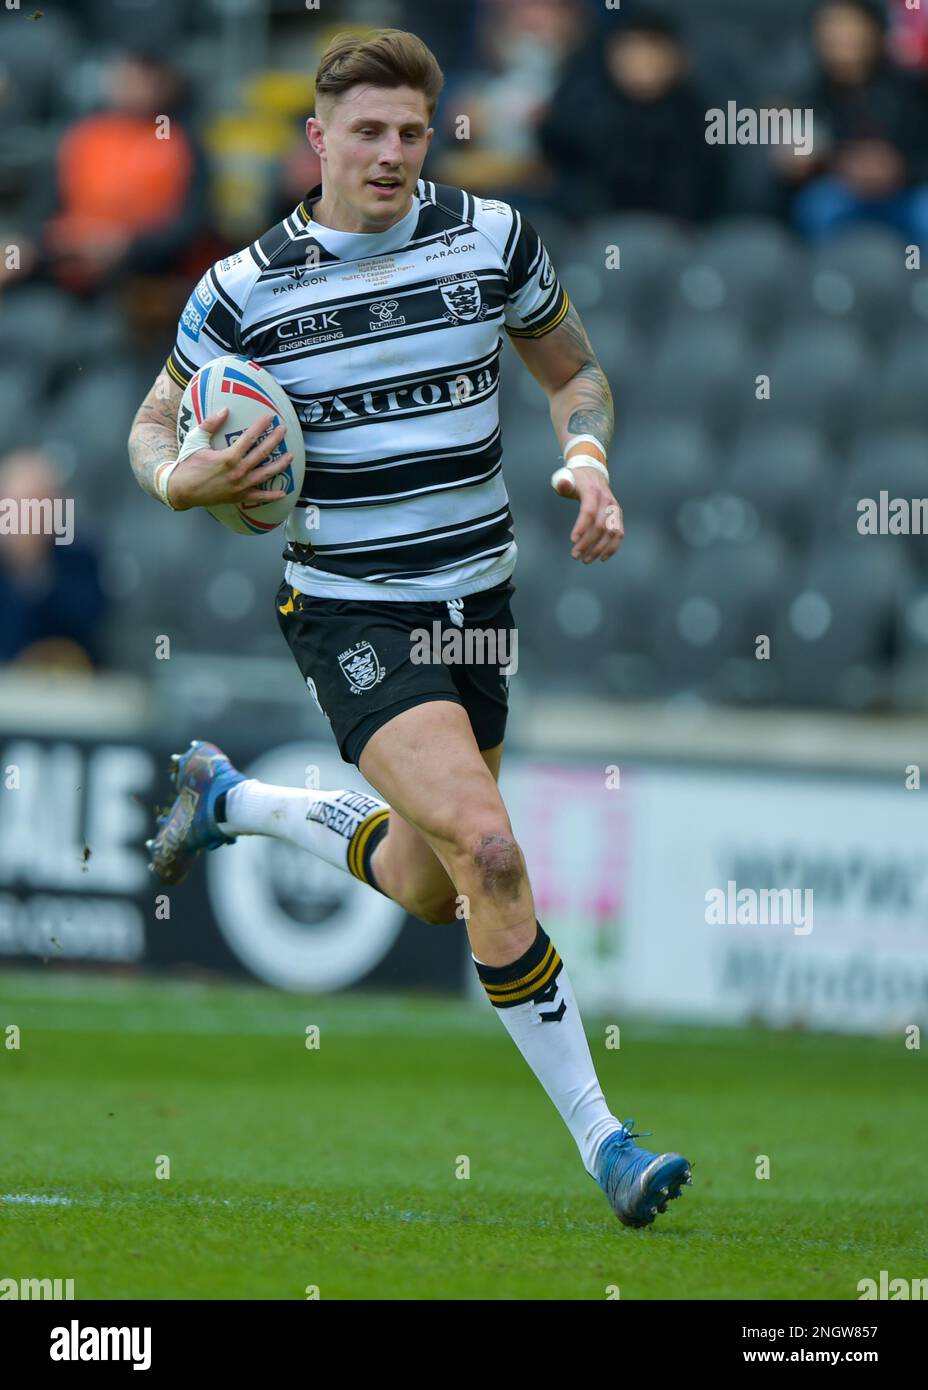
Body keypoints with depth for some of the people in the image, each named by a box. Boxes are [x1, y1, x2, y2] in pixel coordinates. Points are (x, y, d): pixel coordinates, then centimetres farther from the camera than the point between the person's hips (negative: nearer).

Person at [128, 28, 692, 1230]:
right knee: (486, 849, -24)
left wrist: (588, 461, -9)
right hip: (347, 614, -5)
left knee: (429, 888, 18)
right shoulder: (247, 289, -9)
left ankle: (227, 798, 44)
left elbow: (575, 374, 12)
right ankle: (598, 1138, -16)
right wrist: (181, 481, -18)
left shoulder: (492, 237, -2)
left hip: (477, 602, 5)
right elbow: (155, 425, 4)